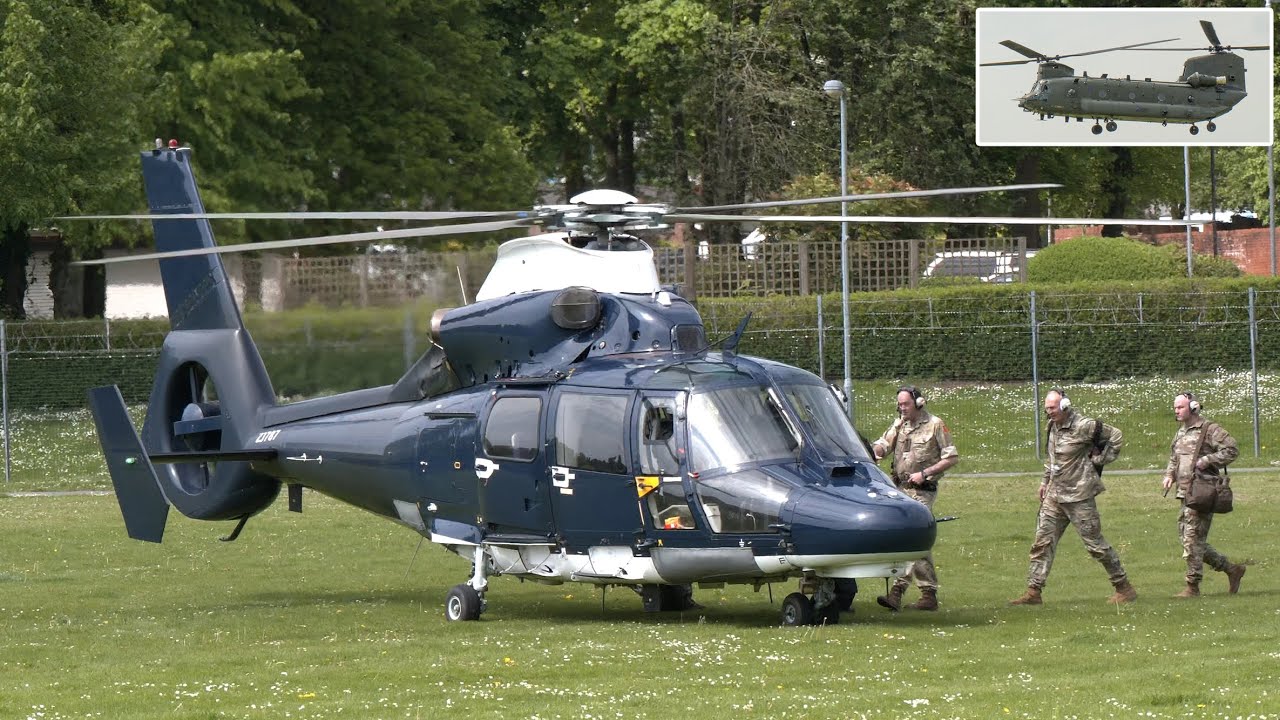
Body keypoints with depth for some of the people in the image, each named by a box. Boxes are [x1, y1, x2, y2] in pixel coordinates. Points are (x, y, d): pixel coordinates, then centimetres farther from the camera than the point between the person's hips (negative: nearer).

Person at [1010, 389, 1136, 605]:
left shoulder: (1083, 426, -15)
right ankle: (1033, 591, 1)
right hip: (1054, 496, 7)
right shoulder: (1053, 426, 9)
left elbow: (1116, 437, -9)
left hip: (1078, 496, -7)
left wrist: (1099, 460, -9)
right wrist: (1046, 481, 20)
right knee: (1042, 542, 1)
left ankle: (1124, 588, 10)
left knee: (1095, 543, -1)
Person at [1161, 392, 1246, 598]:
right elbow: (1173, 460, 31)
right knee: (1187, 539, 9)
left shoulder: (1209, 430, -7)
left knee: (1193, 539, -10)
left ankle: (1193, 587, -4)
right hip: (1185, 494, 9)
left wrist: (1207, 461, -19)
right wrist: (1169, 475, 11)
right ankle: (1232, 569, 20)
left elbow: (1232, 449, -15)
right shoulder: (1180, 434, 19)